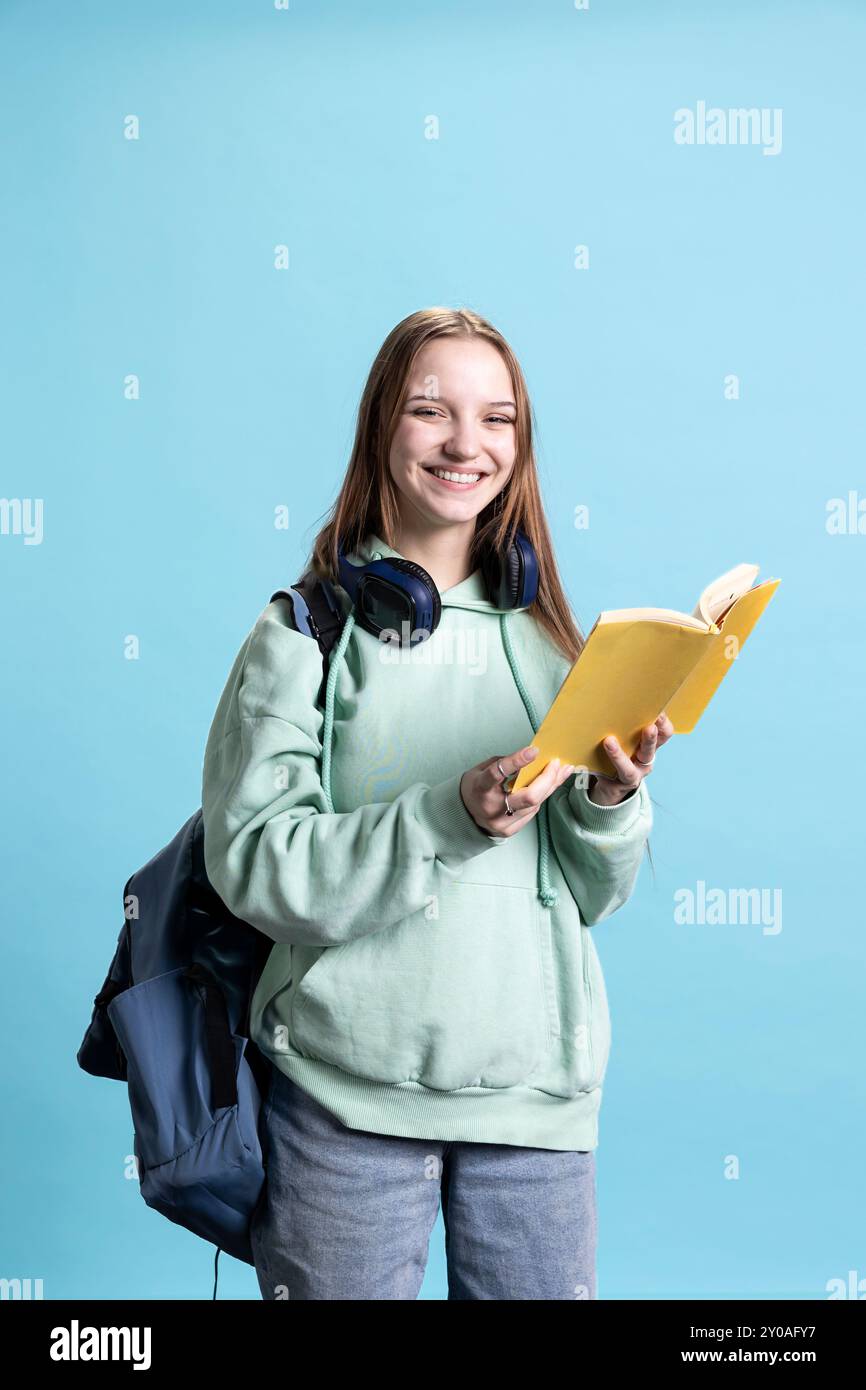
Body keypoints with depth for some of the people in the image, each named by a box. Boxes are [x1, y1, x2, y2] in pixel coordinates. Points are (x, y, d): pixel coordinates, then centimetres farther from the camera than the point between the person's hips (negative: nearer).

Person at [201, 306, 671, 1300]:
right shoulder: (309, 634, -5)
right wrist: (450, 816, -24)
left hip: (540, 1091, 4)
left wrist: (613, 799, -11)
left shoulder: (545, 639, 7)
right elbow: (252, 863, -14)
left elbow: (591, 897, 8)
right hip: (346, 1095, -3)